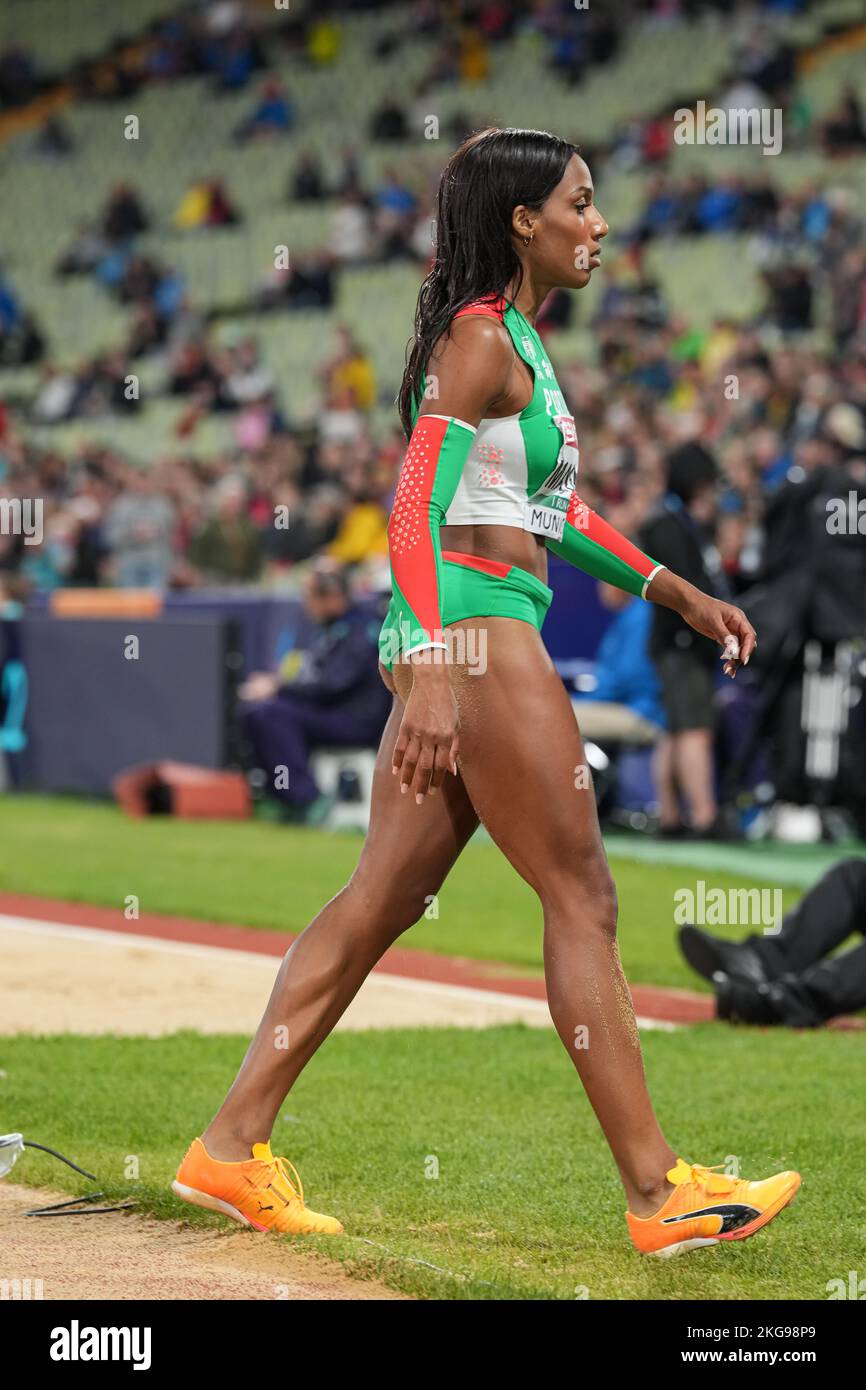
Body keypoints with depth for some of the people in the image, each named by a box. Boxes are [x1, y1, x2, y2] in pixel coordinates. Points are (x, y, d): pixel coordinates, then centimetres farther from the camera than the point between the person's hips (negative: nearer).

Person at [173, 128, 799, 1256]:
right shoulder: (480, 338, -12)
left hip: (449, 649, 10)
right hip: (476, 632, -10)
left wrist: (676, 591, 25)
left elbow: (554, 508, 28)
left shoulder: (517, 342, 19)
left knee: (384, 898, 9)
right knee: (583, 899, -5)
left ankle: (233, 1144, 10)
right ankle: (657, 1193, -1)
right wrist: (433, 671, -30)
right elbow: (417, 509, -21)